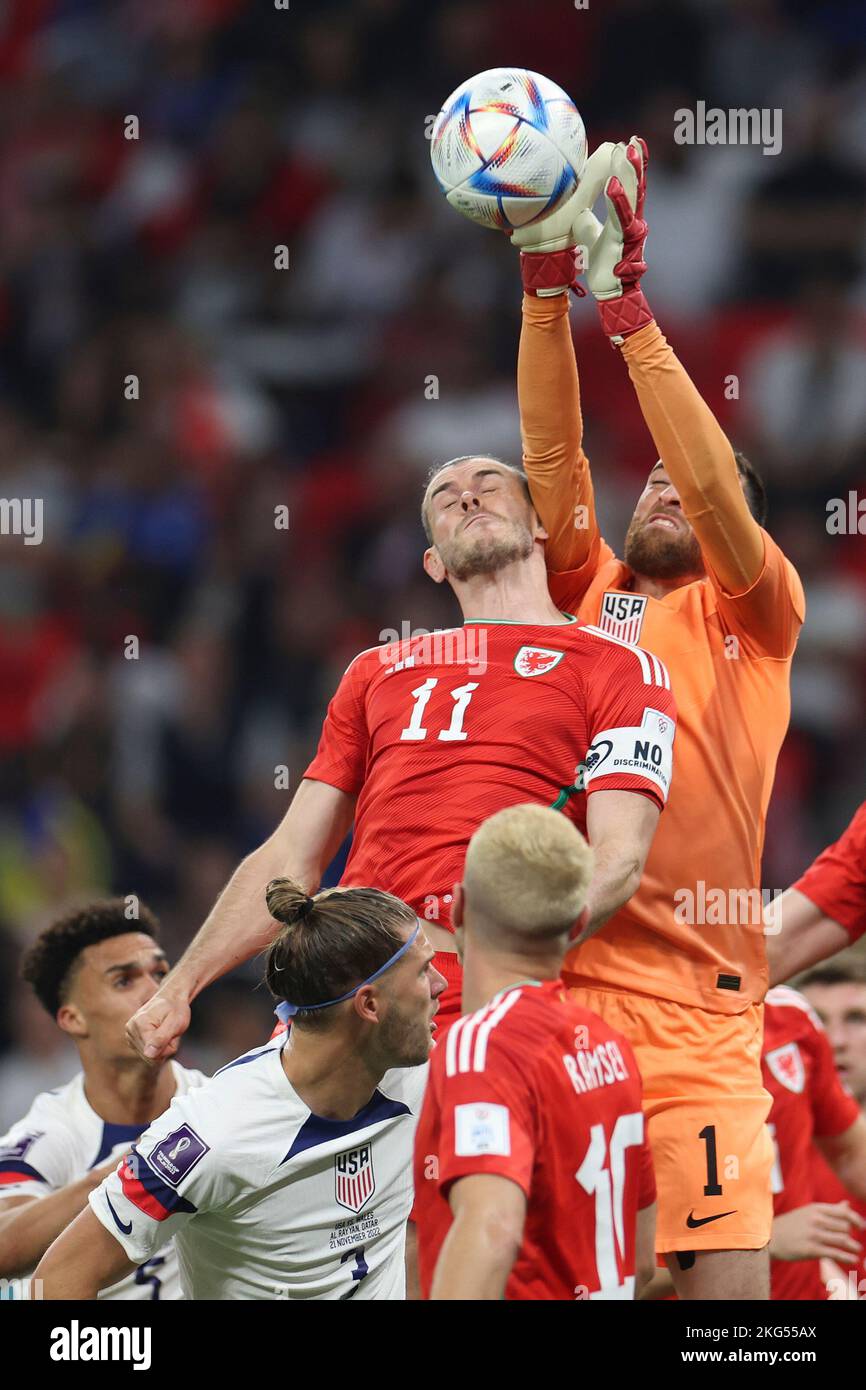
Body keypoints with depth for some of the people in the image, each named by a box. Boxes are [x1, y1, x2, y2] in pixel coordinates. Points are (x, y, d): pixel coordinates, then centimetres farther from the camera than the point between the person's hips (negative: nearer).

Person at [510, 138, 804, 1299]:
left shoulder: (755, 613, 12)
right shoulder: (590, 593, 19)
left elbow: (714, 485, -3)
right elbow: (552, 452, 9)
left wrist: (628, 303, -6)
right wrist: (547, 281, -1)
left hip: (693, 1002, -2)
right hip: (555, 975, 2)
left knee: (730, 1277, -12)